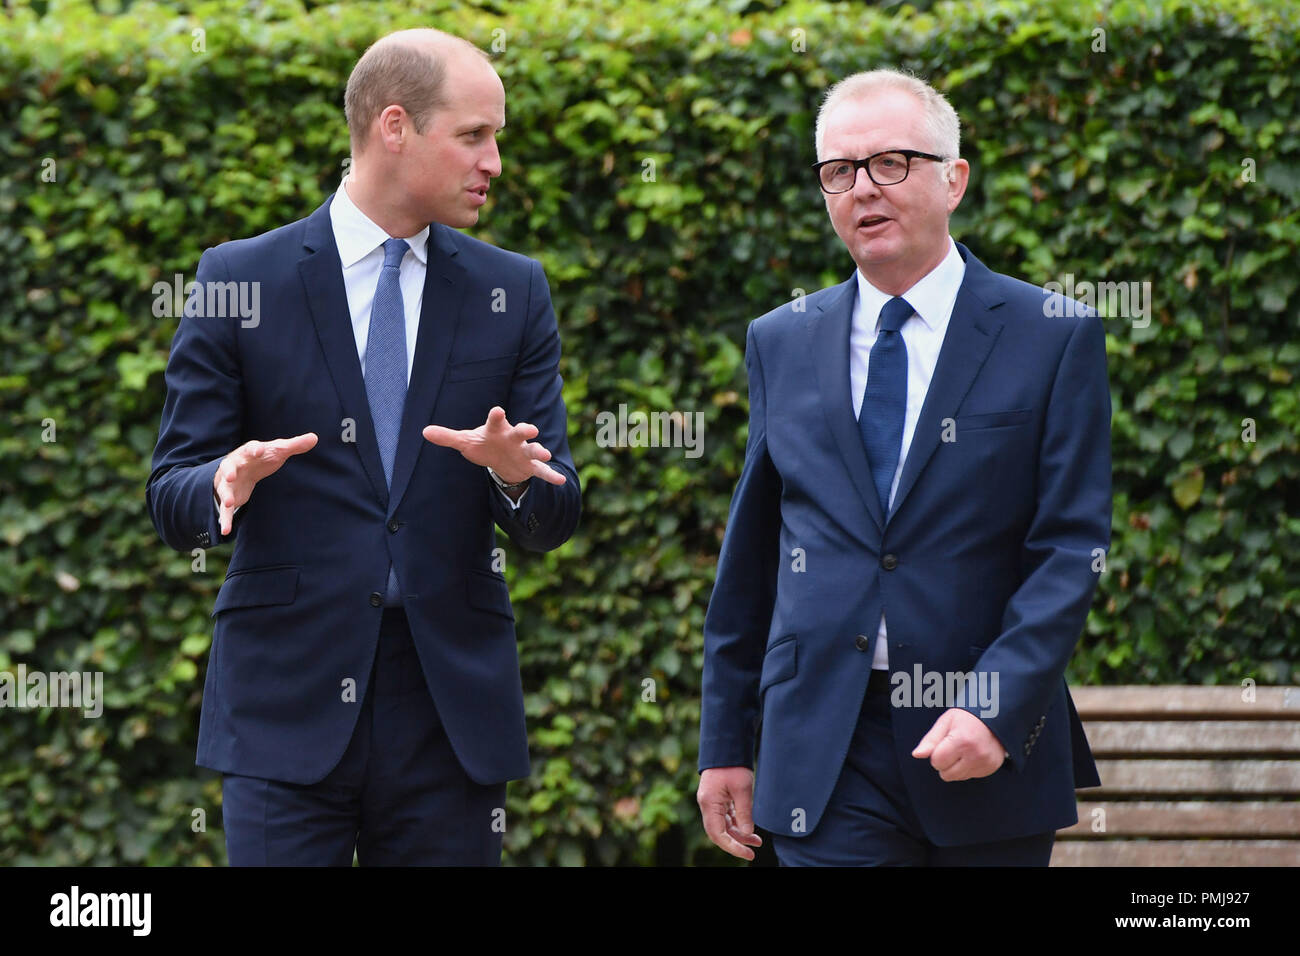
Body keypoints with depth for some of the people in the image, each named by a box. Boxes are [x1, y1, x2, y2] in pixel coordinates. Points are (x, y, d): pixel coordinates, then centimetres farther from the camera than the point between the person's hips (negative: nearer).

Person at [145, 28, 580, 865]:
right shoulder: (239, 279, 3)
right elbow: (171, 503, 2)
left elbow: (555, 520, 7)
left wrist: (515, 475, -16)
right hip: (288, 703, -2)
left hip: (452, 704, 3)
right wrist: (227, 486, -22)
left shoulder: (514, 293, 10)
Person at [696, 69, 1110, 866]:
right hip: (826, 756, 2)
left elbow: (1072, 548, -6)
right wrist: (726, 744, 11)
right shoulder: (781, 343, 11)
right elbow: (750, 556, 14)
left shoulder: (1055, 338, 1)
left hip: (991, 746, -1)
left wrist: (997, 707, -18)